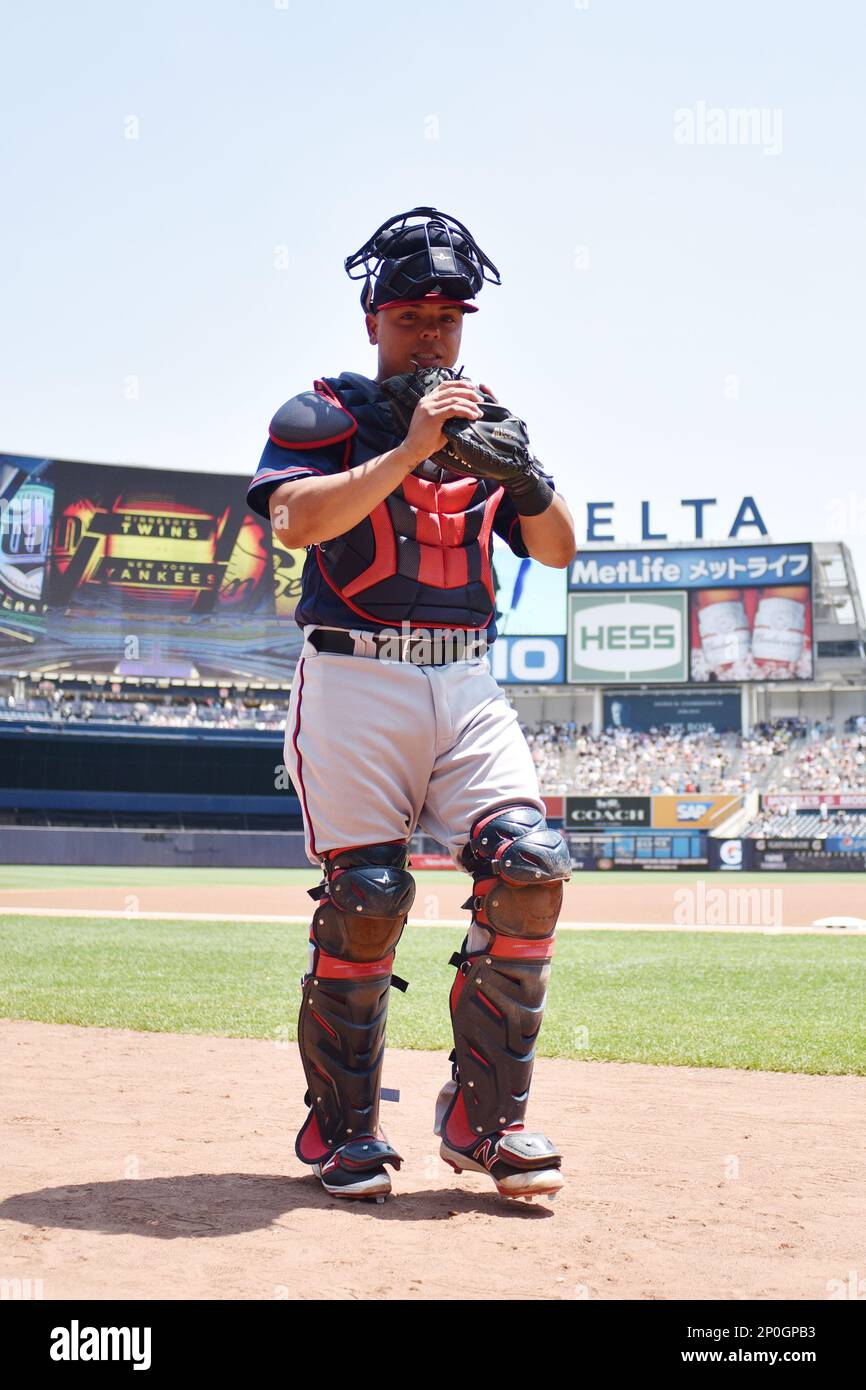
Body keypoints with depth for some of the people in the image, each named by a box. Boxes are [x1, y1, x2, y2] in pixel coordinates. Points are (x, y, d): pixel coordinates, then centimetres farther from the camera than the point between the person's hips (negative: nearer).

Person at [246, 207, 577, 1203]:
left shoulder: (482, 425, 19)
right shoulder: (323, 415, 5)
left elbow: (560, 550, 11)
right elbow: (295, 521, -15)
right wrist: (408, 450, -19)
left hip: (465, 684, 4)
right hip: (354, 678, -4)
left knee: (529, 867, -13)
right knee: (366, 898, -11)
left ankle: (483, 1119, -3)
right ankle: (341, 1131, 6)